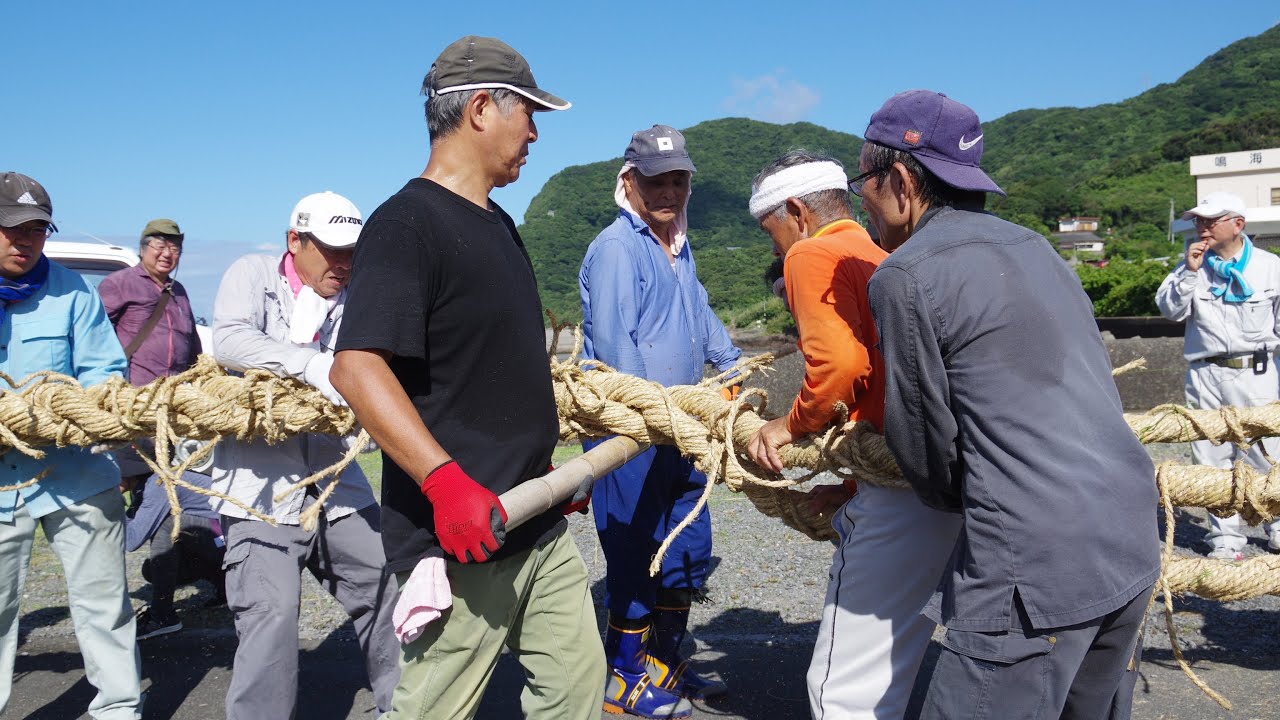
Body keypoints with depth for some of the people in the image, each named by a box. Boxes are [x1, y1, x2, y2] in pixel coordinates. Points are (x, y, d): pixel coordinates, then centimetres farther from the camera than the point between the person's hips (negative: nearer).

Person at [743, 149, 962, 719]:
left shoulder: (813, 254, -4)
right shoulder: (881, 259, 23)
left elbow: (840, 361, -22)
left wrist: (794, 424, -4)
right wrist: (847, 485, 19)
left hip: (901, 494, -10)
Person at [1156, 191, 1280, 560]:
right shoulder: (1192, 264, 7)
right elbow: (1170, 309, -1)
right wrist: (1189, 271, -12)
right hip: (1206, 375, 1)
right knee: (1213, 458, 3)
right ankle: (1226, 538, 12)